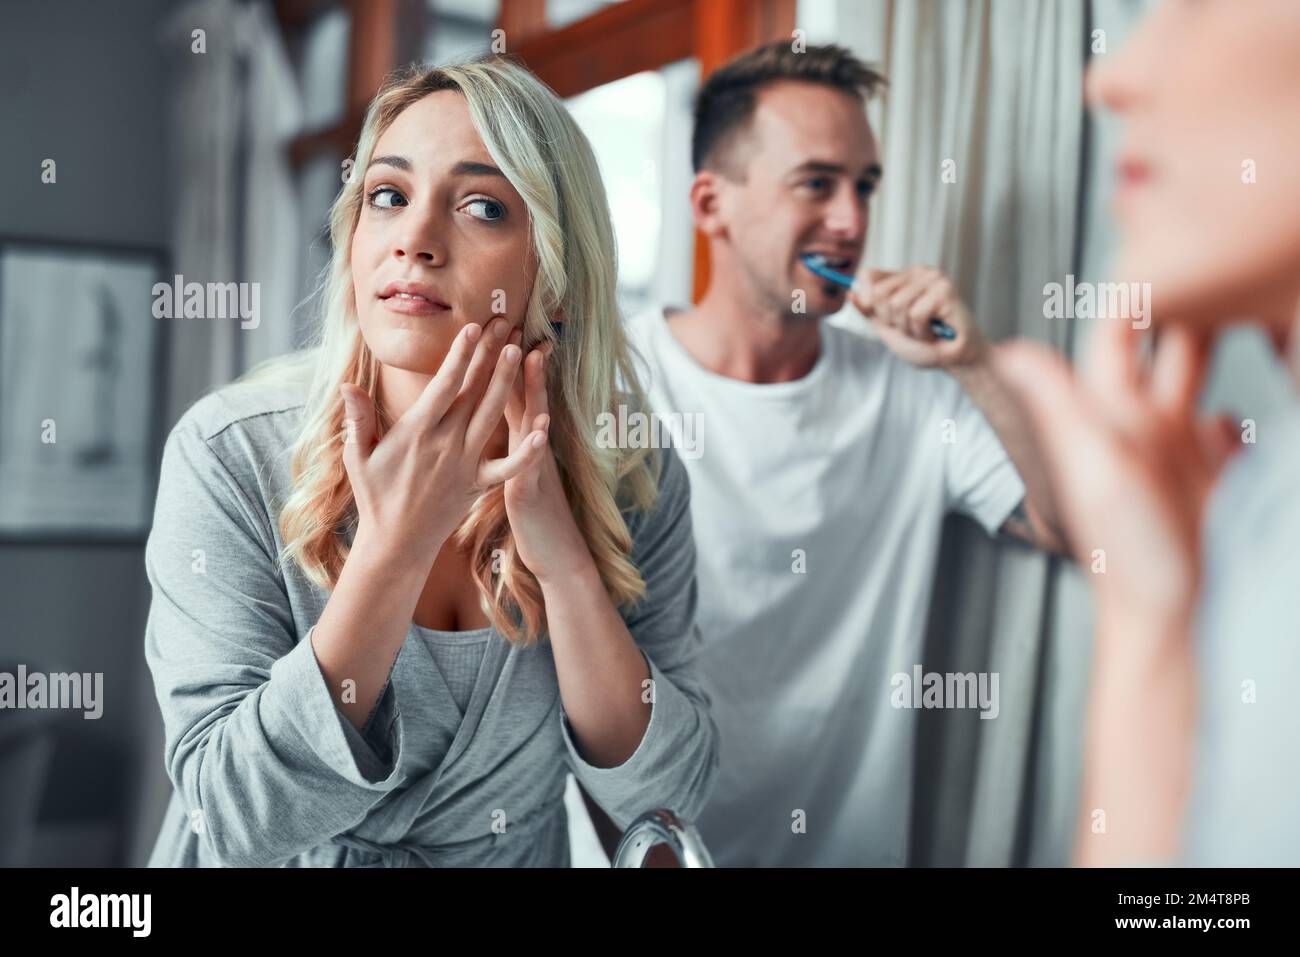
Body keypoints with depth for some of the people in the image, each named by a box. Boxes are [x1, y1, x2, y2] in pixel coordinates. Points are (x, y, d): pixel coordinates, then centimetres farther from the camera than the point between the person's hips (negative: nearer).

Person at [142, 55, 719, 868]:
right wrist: (396, 545, -27)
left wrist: (566, 562, -24)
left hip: (517, 855, 1)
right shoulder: (230, 455, -16)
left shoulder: (629, 471, -11)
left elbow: (665, 797, -11)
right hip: (272, 856, 0)